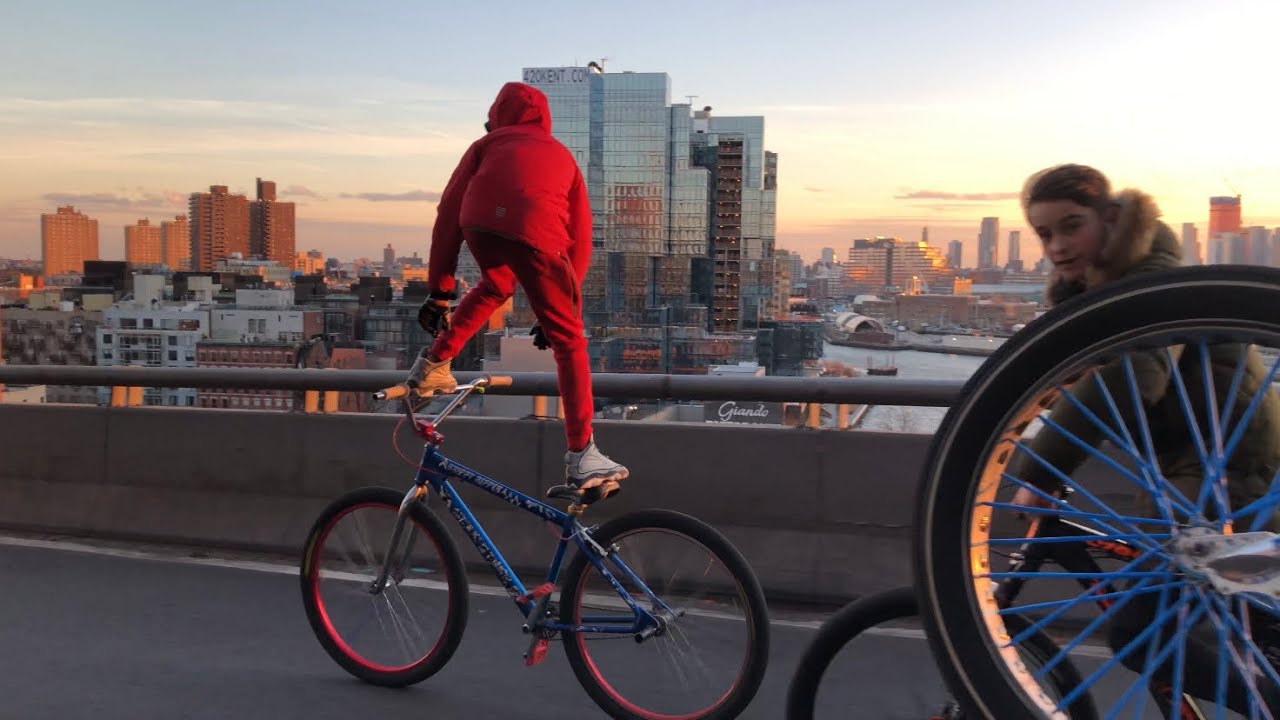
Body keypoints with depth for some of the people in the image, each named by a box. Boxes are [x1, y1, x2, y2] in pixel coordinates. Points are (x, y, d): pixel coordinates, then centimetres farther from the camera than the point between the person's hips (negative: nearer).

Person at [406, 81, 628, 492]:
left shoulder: (488, 145, 33)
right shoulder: (562, 156, 35)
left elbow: (449, 213, 24)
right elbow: (580, 239, 29)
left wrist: (439, 290, 27)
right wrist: (559, 309, 33)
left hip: (480, 226, 2)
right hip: (536, 237, -1)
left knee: (495, 287, 36)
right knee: (568, 342, 9)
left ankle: (433, 364, 34)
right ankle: (582, 457, 6)